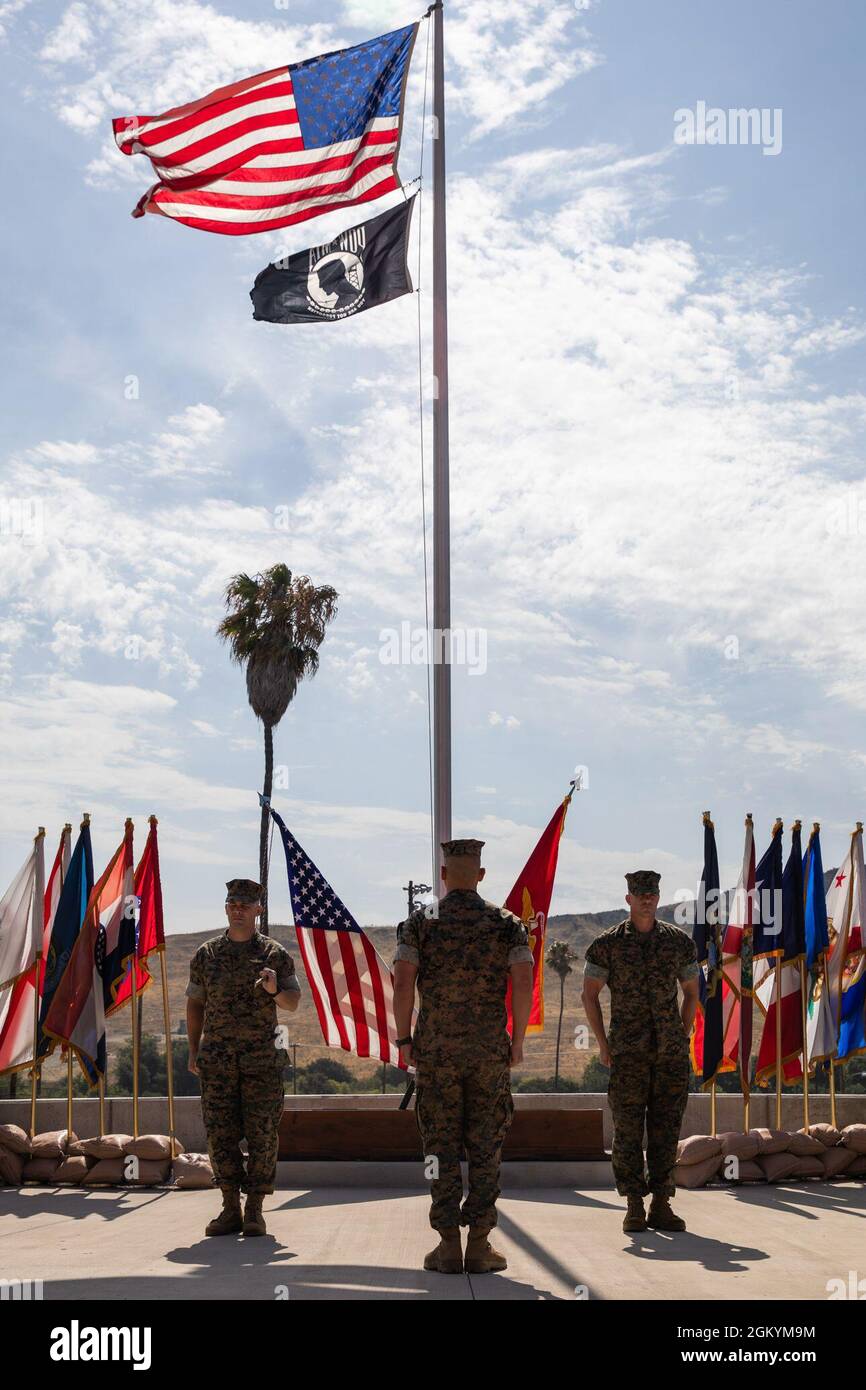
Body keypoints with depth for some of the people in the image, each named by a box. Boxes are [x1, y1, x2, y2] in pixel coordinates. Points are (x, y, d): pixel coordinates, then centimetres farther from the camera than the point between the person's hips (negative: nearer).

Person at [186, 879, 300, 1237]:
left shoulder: (275, 954, 3)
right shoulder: (206, 954, 8)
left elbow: (293, 1003, 3)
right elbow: (195, 1003, 13)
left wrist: (274, 990, -19)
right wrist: (193, 1051, 7)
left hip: (262, 1059, -1)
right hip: (218, 1059, 2)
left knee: (262, 1134, -2)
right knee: (220, 1135, 1)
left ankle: (254, 1210, 7)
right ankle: (230, 1209, 10)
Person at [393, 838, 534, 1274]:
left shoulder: (420, 923, 0)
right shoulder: (506, 923, 1)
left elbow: (403, 982, -9)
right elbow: (523, 983, -7)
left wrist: (403, 1039, 0)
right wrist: (517, 1040, 2)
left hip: (435, 1049, 0)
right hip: (490, 1050, 0)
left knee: (441, 1145, 5)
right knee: (485, 1146, 6)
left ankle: (448, 1246, 5)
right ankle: (479, 1245, 6)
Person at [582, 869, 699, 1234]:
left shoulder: (679, 942, 6)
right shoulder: (608, 944, -2)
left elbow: (691, 992, 15)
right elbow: (589, 994, 3)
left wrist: (683, 1039, 8)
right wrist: (603, 1044, -1)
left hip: (671, 1052, 2)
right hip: (628, 1051, -2)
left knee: (666, 1126, 3)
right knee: (628, 1127, -2)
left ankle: (661, 1206, 10)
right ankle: (634, 1207, 5)